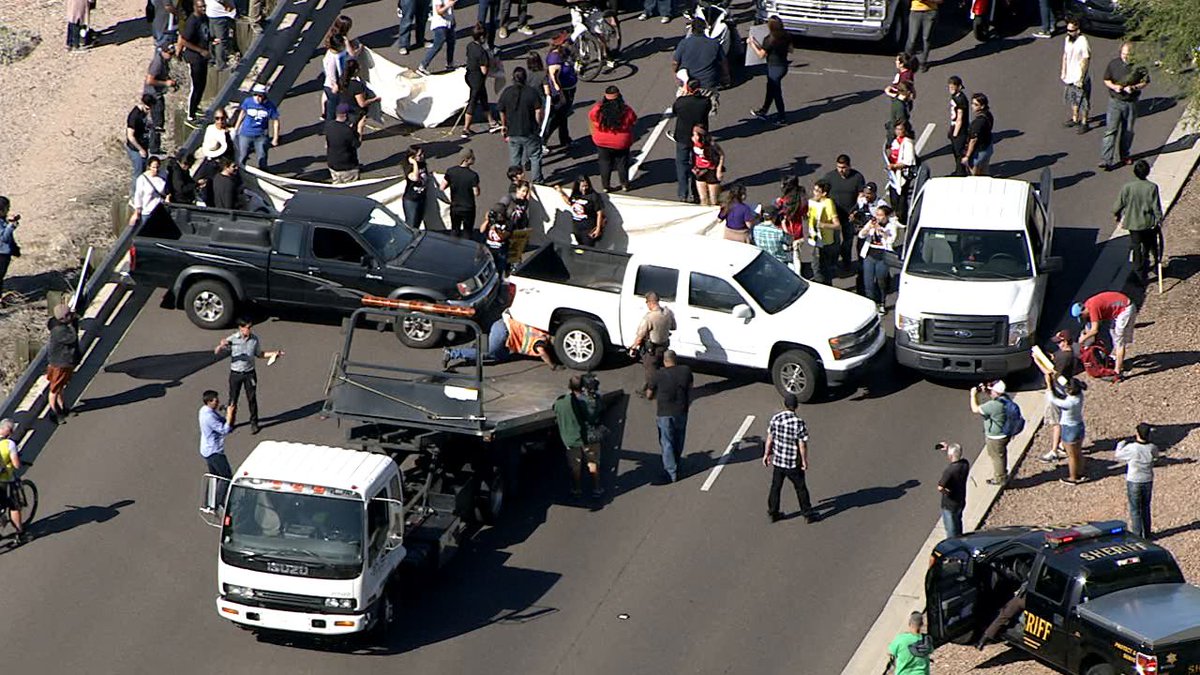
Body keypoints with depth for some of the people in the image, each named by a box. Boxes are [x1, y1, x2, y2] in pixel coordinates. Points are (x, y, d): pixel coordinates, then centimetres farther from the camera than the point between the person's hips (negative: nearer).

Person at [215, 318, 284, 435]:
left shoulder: (255, 339, -3)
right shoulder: (232, 339, -12)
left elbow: (259, 354, 12)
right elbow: (216, 352, -16)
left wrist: (273, 353, -1)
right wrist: (221, 346, -39)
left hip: (250, 373, 1)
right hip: (235, 374, -1)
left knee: (252, 399, 6)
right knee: (233, 399, 8)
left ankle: (254, 423, 22)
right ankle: (229, 423, 26)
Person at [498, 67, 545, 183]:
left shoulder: (506, 93, -3)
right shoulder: (532, 92, -12)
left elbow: (502, 112, 4)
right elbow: (538, 111, -13)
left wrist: (504, 127, 18)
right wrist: (538, 126, 0)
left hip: (512, 133, 3)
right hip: (530, 132, -3)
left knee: (514, 160, 14)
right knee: (535, 156, 11)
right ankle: (537, 180, 13)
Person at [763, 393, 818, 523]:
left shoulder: (775, 418, -9)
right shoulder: (799, 423, -20)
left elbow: (769, 439, -1)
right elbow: (802, 445, -15)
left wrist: (766, 454, 11)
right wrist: (804, 461, -3)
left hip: (778, 460, 3)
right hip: (793, 463, -3)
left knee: (775, 487, 17)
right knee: (800, 488, 12)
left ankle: (772, 513, 24)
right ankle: (807, 514, 20)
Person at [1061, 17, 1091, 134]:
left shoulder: (1083, 42, -23)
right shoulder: (1067, 39, 0)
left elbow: (1086, 61, -19)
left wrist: (1081, 79, -18)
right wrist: (1063, 72, 13)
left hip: (1079, 78, -7)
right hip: (1069, 76, 7)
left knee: (1082, 101, 6)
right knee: (1072, 99, 21)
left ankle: (1084, 122, 19)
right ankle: (1075, 119, 39)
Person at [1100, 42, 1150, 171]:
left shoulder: (1139, 66, -6)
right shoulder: (1113, 64, -3)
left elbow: (1146, 82, 0)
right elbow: (1106, 80, 6)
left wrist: (1134, 88, -18)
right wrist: (1114, 87, -15)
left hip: (1131, 103, 1)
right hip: (1115, 101, -1)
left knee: (1128, 131, 14)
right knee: (1111, 130, -9)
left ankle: (1124, 155, 33)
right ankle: (1106, 160, -12)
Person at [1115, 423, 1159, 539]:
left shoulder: (1131, 448, -22)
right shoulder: (1151, 448, -12)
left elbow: (1119, 456, -6)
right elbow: (1157, 454, 12)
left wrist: (1121, 444, 13)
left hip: (1134, 482, -4)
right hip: (1148, 481, 4)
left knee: (1135, 510, 8)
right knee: (1146, 508, 19)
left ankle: (1137, 536, 11)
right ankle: (1146, 534, 27)